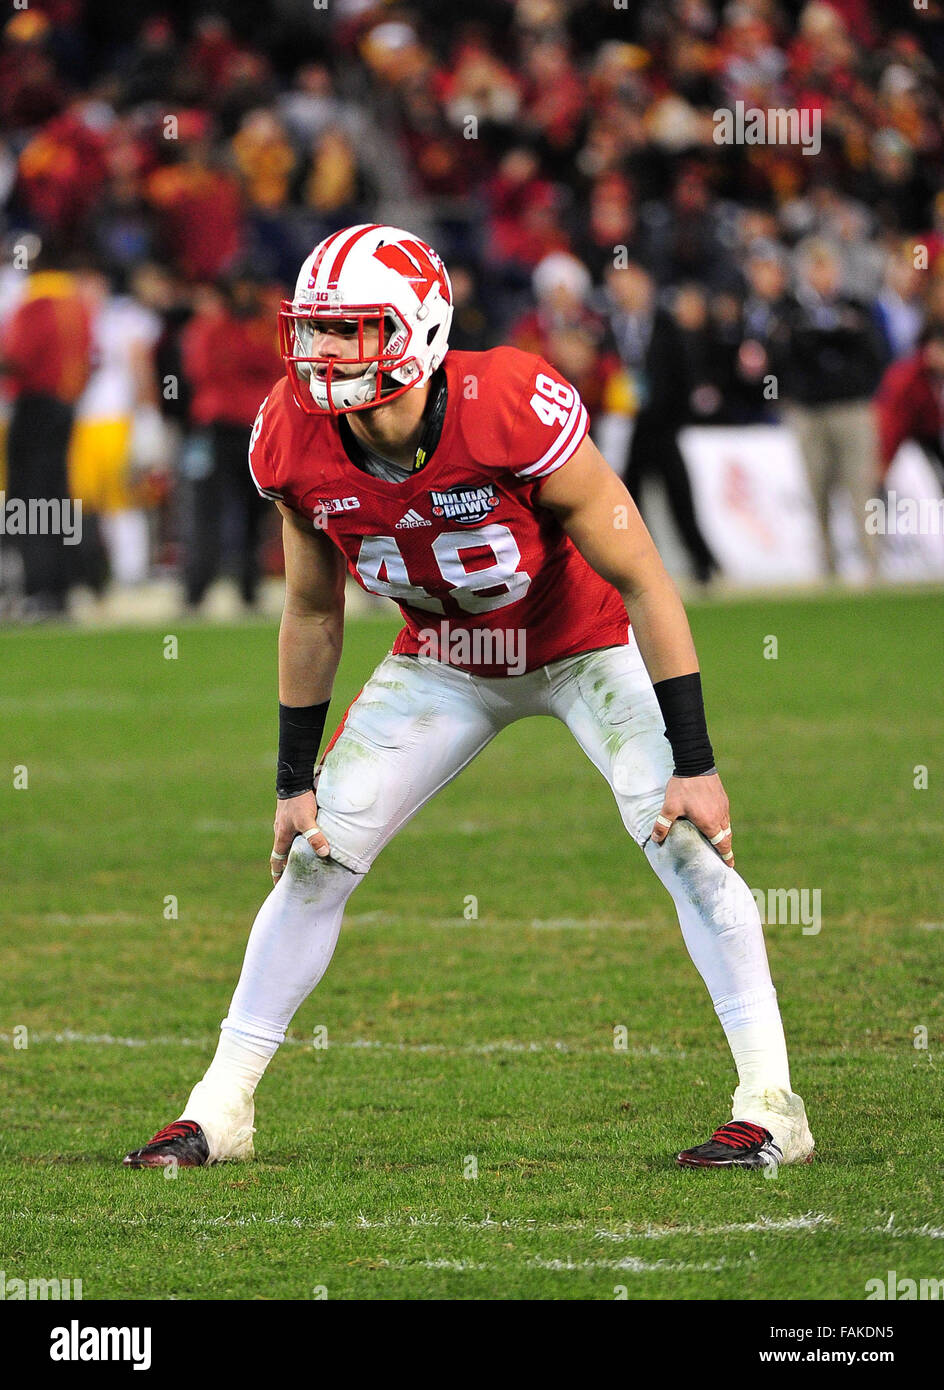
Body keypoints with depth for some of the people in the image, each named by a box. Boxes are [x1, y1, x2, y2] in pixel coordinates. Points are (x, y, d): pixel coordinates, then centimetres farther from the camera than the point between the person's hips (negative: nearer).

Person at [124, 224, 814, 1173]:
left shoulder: (512, 411, -35)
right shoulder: (297, 441, -20)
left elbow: (641, 580, -26)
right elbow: (312, 615, -1)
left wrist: (693, 764, -26)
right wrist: (295, 780, 3)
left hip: (584, 644, -4)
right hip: (444, 661, 4)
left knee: (682, 838, -21)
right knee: (317, 857, -3)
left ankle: (770, 1105, -14)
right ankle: (218, 1109, 8)